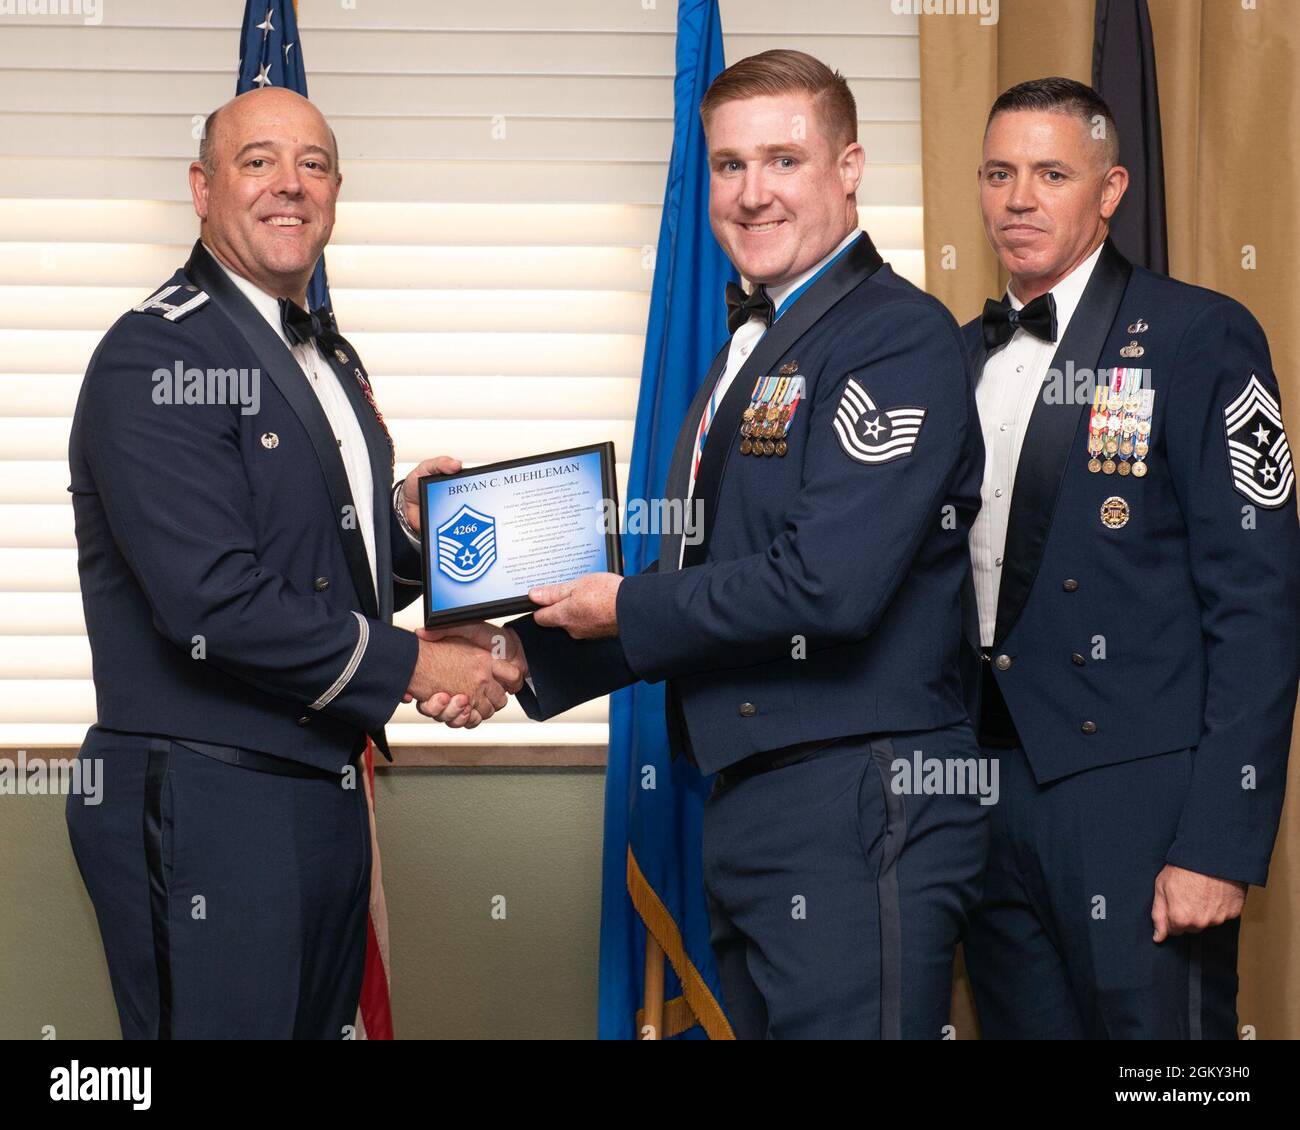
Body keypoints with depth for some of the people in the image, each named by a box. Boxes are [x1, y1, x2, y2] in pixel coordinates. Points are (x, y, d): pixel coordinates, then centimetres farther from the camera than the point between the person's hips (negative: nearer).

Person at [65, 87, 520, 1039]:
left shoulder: (330, 361, 17)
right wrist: (412, 666, -14)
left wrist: (406, 523, 0)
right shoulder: (156, 358, -14)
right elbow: (215, 604, -22)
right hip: (205, 807, -9)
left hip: (324, 797, 9)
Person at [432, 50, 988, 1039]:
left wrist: (629, 610, -9)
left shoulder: (900, 336, -11)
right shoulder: (749, 350, 19)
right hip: (749, 808, 9)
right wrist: (543, 647, 8)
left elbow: (829, 586, -22)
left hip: (859, 809, -9)